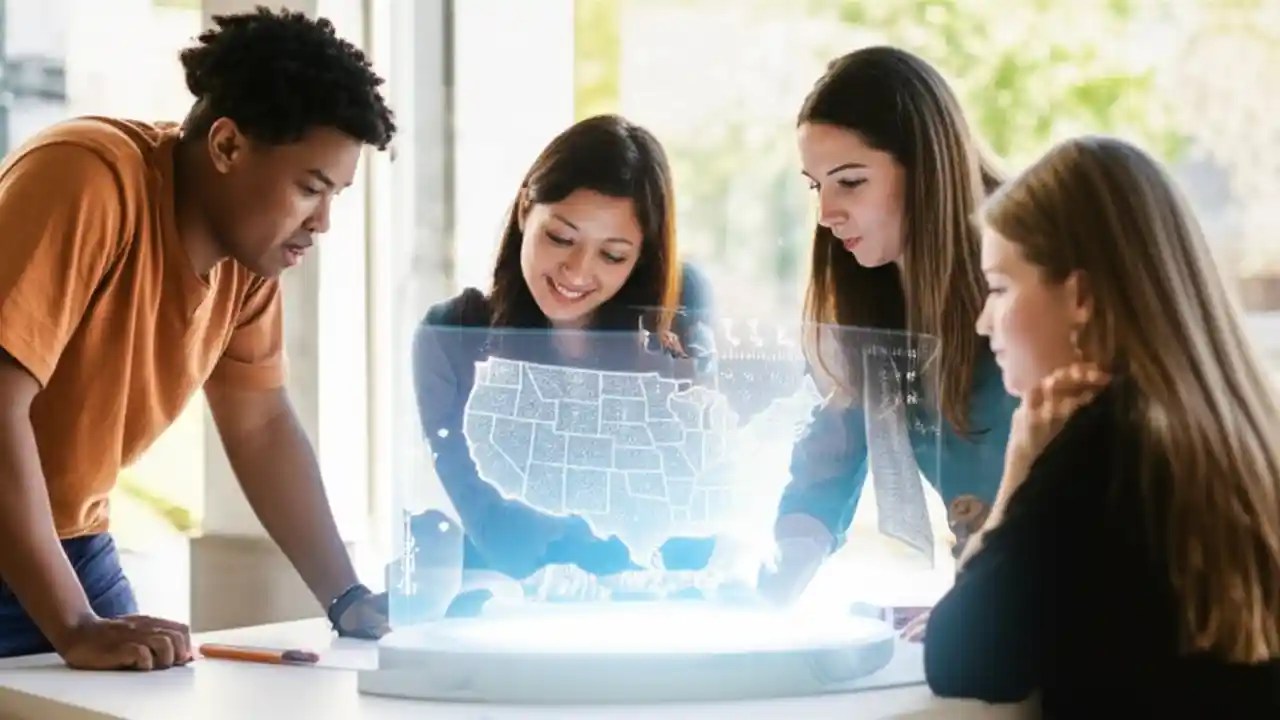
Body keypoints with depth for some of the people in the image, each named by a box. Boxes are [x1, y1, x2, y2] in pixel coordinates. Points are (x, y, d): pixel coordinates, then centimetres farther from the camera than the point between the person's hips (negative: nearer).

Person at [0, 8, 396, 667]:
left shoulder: (253, 244, -4)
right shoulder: (90, 182, -25)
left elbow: (263, 427, 7)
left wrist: (348, 600, 0)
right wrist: (74, 628, -33)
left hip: (71, 546, 7)